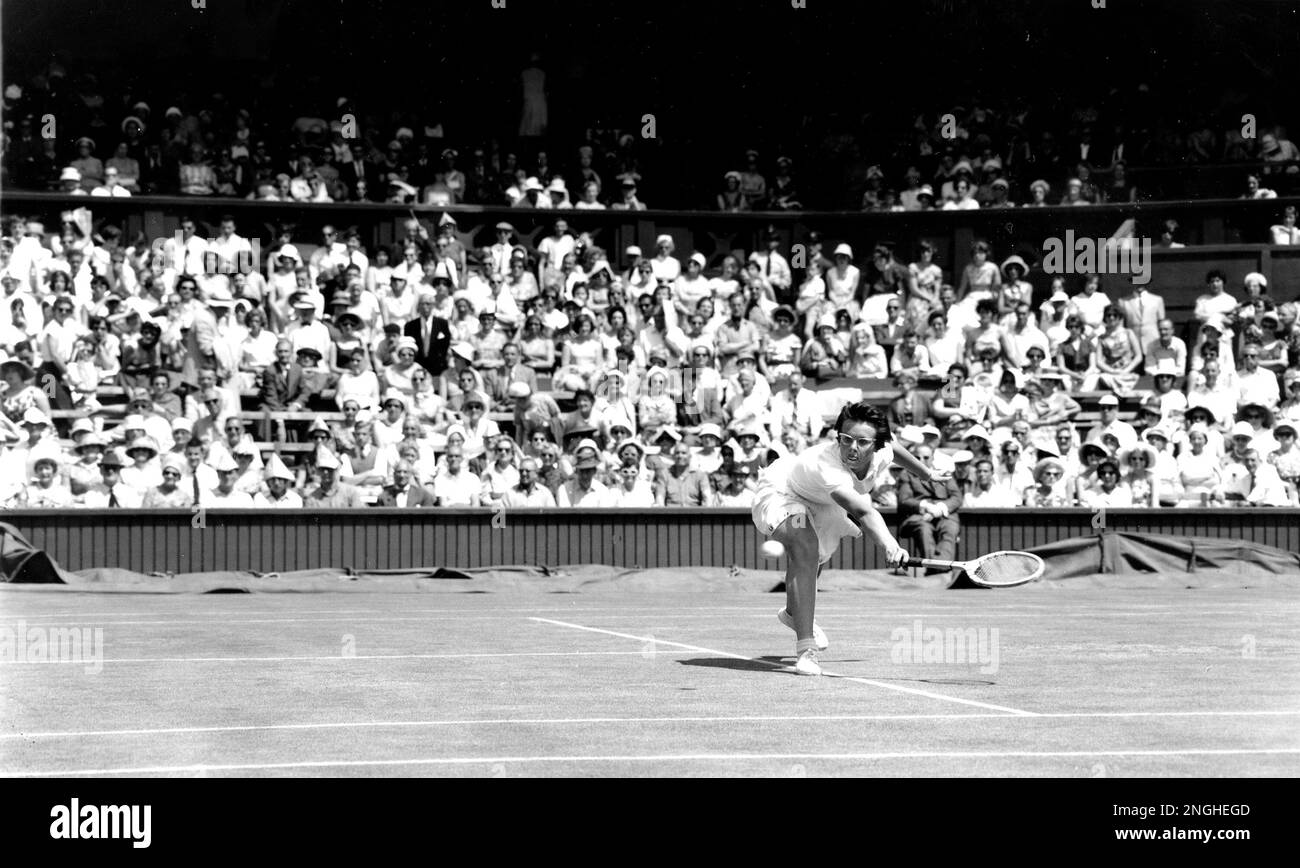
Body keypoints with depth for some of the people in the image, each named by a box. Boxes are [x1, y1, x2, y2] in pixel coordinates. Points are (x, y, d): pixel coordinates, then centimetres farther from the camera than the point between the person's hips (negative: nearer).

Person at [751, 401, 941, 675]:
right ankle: (805, 648, -35)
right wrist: (890, 546, -77)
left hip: (818, 503, 8)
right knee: (806, 547, -37)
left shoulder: (880, 455, -26)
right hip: (779, 493, -8)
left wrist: (927, 473, 18)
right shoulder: (826, 466, -48)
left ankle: (793, 612, 66)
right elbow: (864, 514, -62)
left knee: (815, 560, 32)